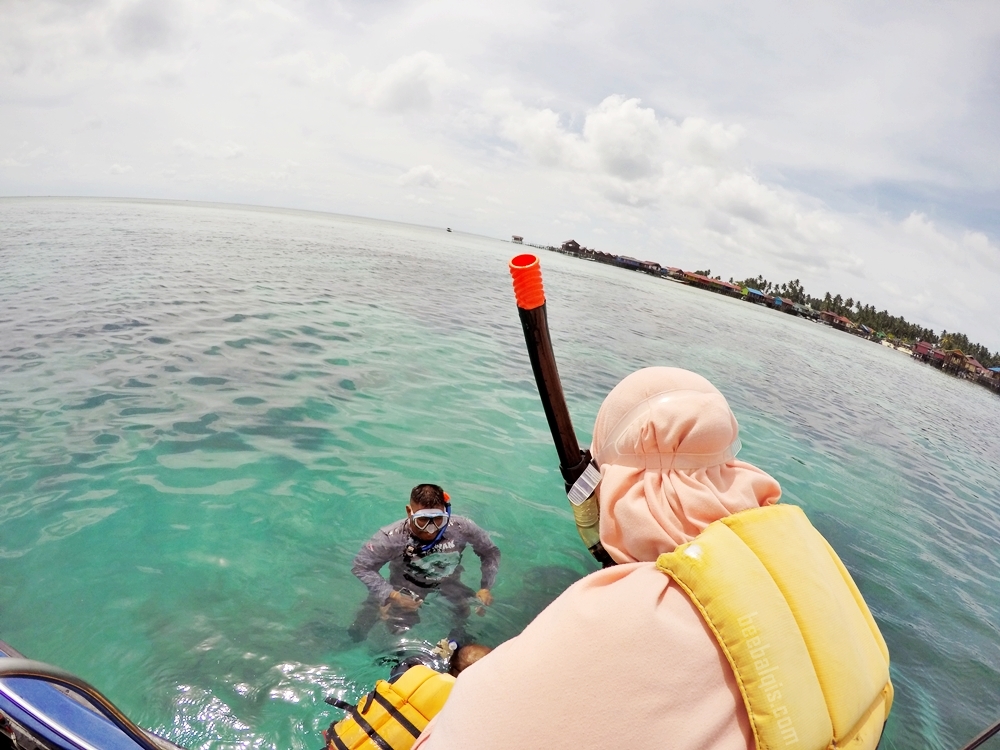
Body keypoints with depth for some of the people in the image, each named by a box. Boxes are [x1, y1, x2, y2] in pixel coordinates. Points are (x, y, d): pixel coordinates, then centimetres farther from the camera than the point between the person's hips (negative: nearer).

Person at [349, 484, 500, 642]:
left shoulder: (461, 528, -29)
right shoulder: (391, 538, -34)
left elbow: (490, 553, -11)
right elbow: (361, 567, -21)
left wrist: (485, 588, -21)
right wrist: (391, 595, -29)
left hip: (449, 582, 2)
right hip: (406, 586, -2)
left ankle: (460, 630, 23)